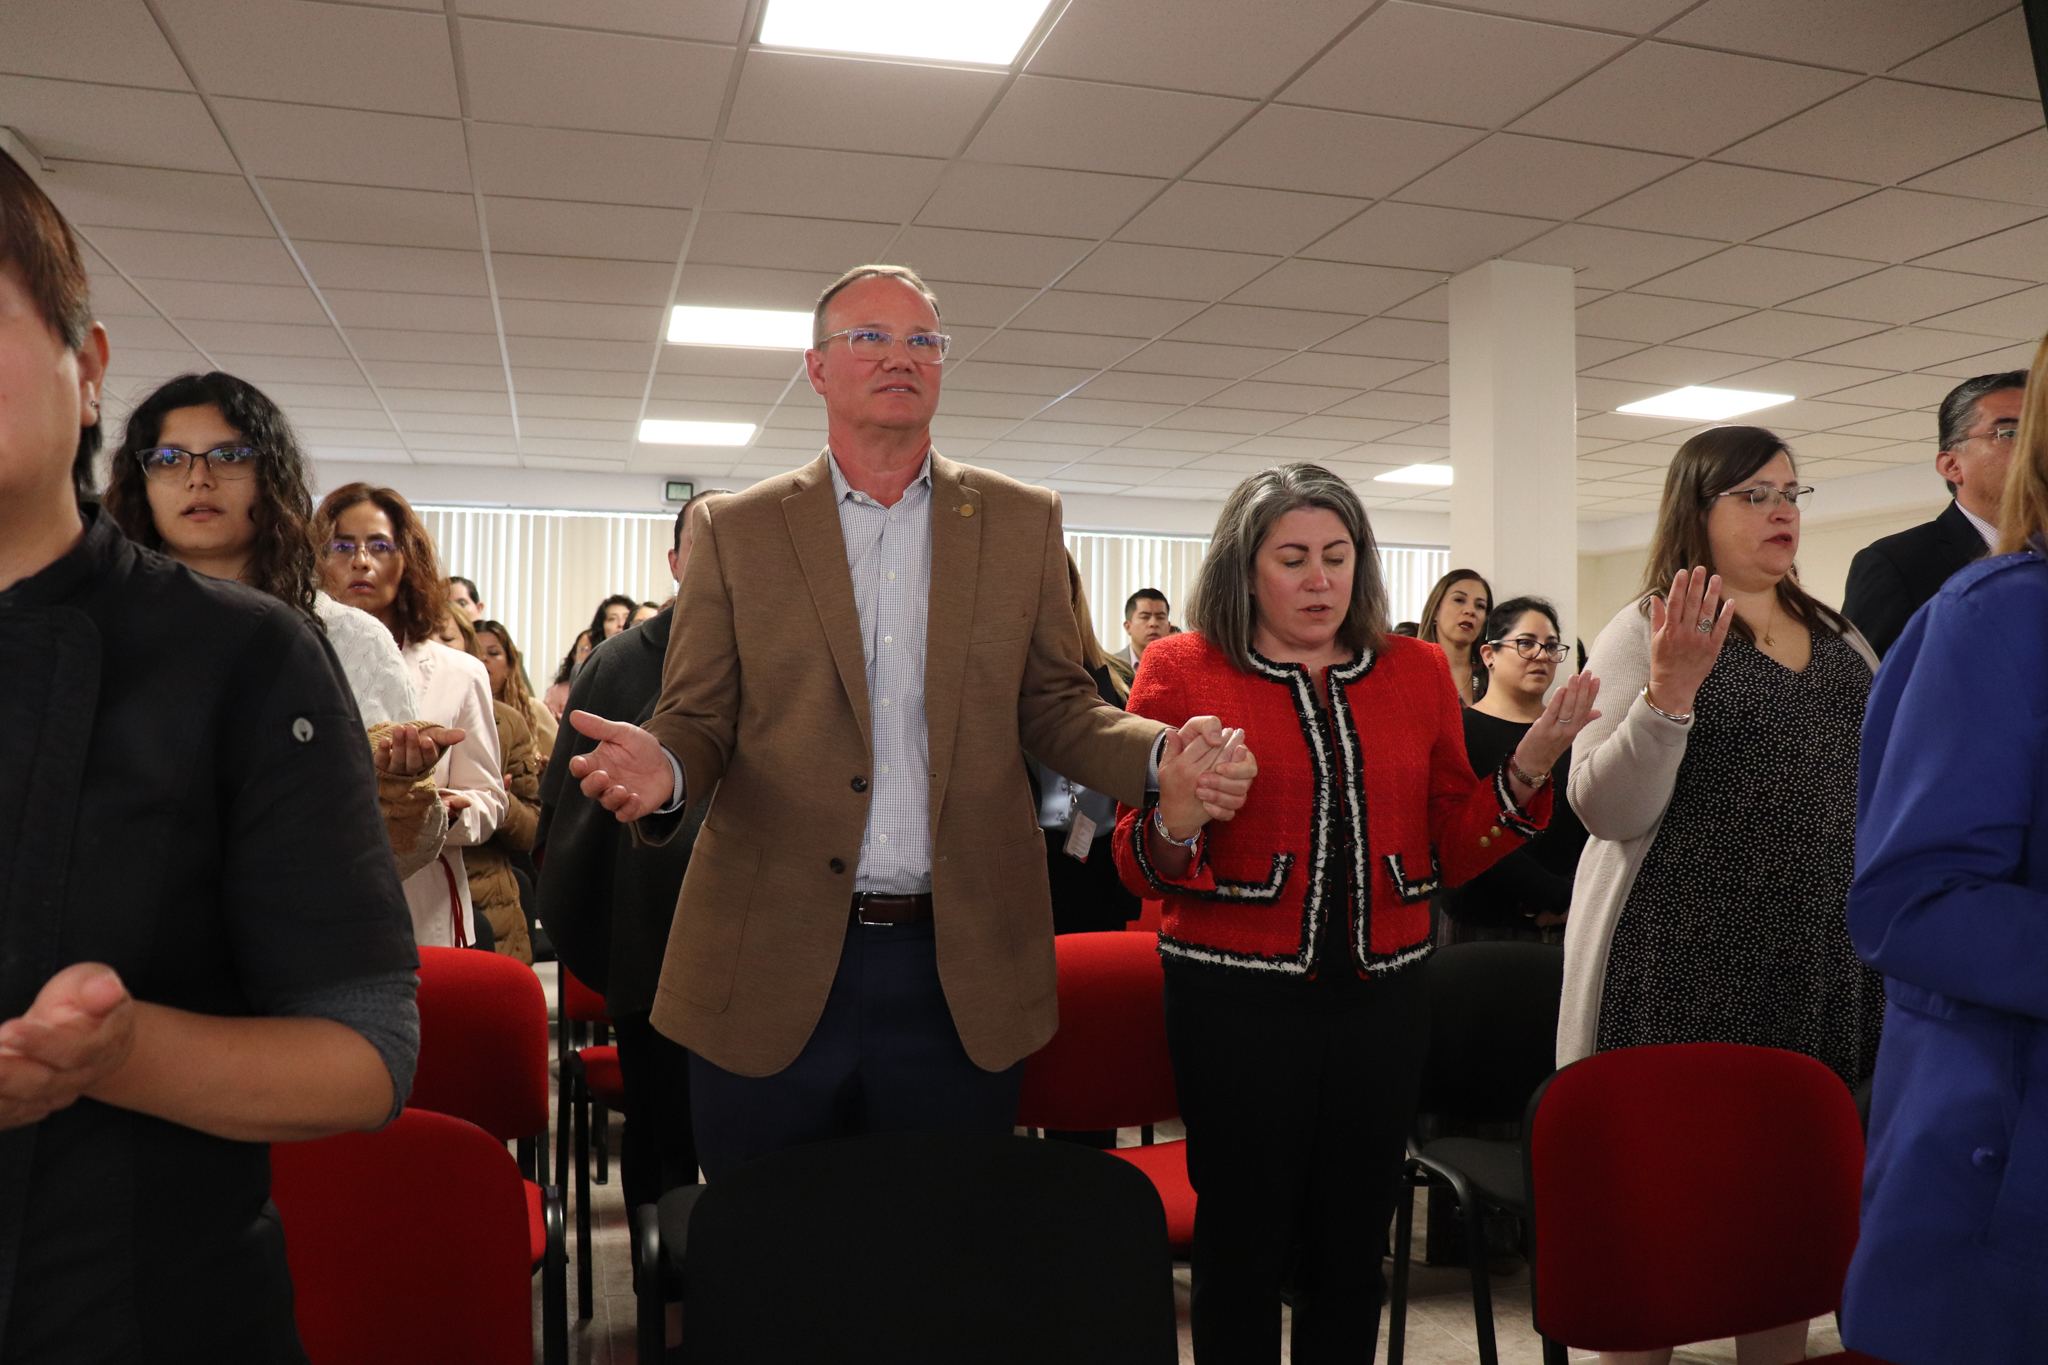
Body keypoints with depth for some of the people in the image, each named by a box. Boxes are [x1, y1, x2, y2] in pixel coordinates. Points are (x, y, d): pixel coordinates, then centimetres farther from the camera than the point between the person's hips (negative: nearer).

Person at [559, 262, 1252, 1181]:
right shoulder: (735, 529, 5)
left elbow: (1055, 706, 8)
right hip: (774, 969, 0)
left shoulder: (1023, 522, 8)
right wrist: (665, 770, -19)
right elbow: (697, 719, 5)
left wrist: (1161, 759, -12)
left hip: (963, 977, 1)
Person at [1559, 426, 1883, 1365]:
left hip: (1822, 966, 6)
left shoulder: (1839, 641, 13)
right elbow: (1607, 809, -14)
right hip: (1684, 973, -5)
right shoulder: (1645, 634, -5)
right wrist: (1670, 689, -25)